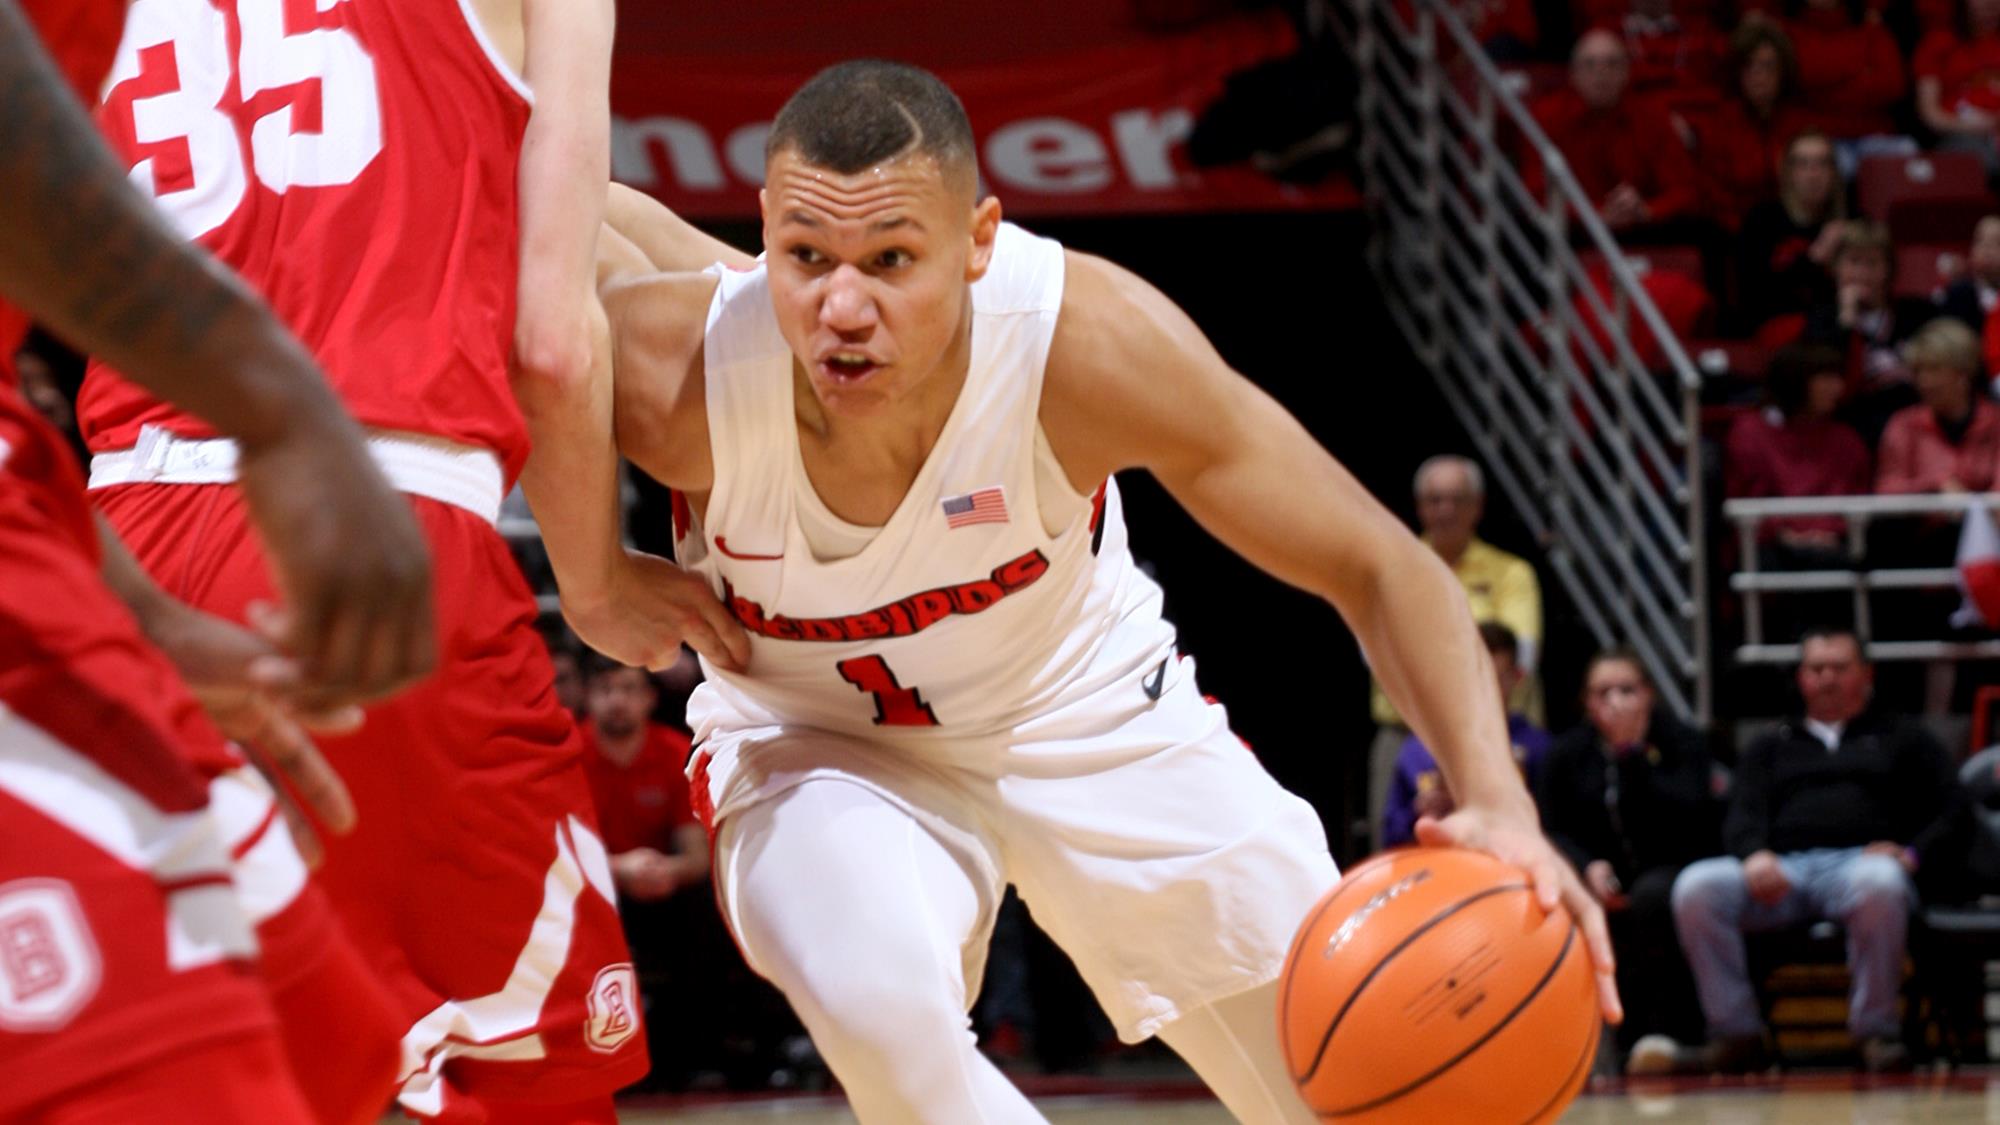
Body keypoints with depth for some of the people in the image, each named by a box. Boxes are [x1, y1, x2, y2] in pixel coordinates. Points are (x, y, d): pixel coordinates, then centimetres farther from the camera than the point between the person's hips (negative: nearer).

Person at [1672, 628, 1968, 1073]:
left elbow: (1954, 817, 14)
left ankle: (1875, 1030, -30)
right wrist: (1754, 854, -11)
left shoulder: (1905, 740, 27)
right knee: (1695, 886, -29)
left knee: (1879, 882, -42)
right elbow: (1743, 817, 14)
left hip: (1861, 863, -2)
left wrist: (1913, 853, -9)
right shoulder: (1771, 748, 32)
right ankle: (1737, 1031, -25)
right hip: (1783, 869, 2)